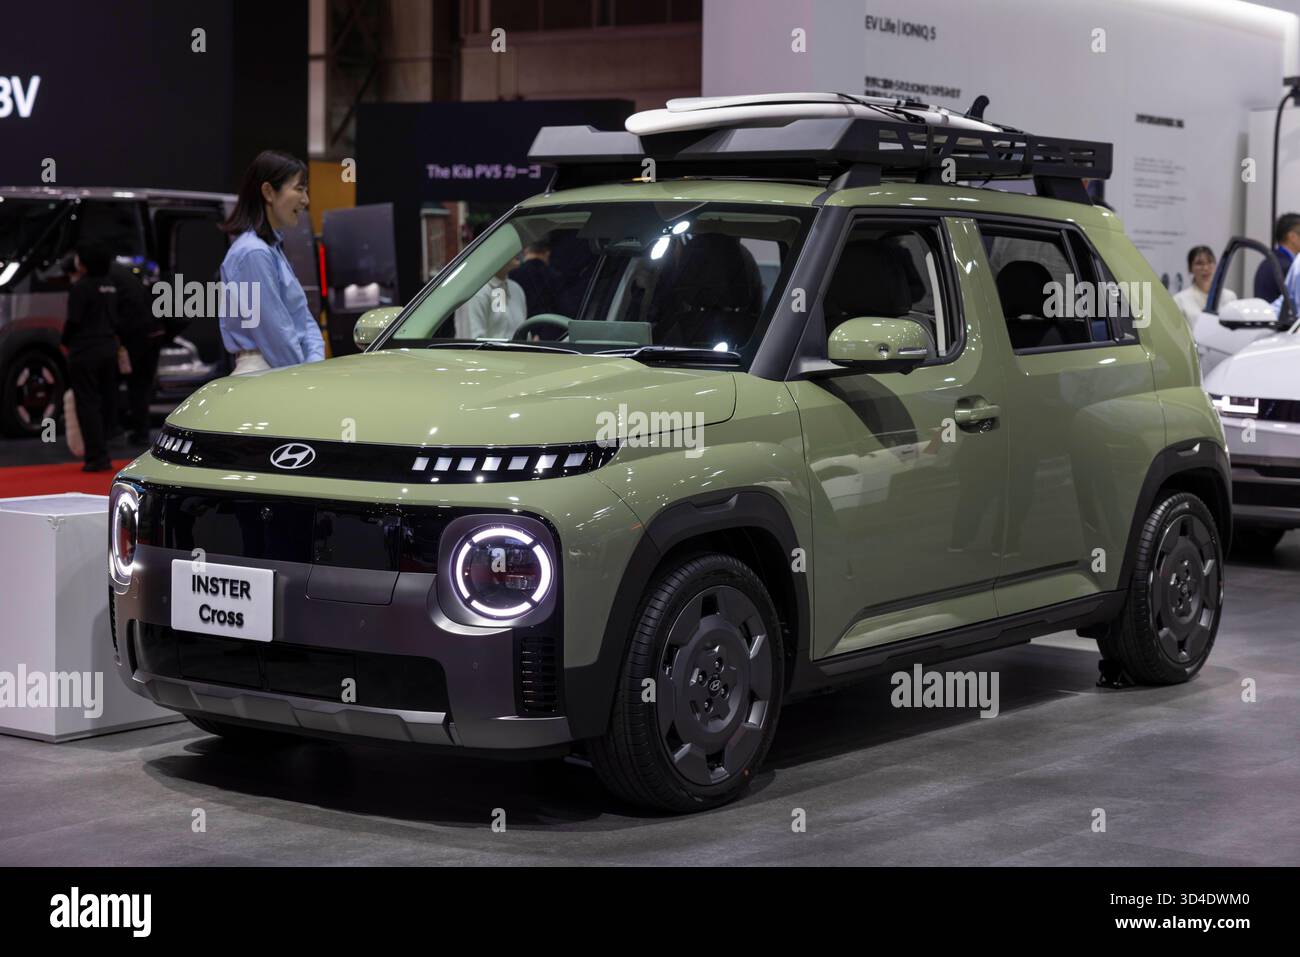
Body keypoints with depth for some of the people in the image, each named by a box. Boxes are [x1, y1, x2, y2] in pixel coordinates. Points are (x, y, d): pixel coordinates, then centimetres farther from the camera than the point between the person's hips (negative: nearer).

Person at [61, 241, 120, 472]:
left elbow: (73, 321, -15)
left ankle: (97, 457, -8)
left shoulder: (81, 287, -15)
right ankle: (102, 455, 22)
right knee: (106, 402, 13)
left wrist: (65, 343, 1)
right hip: (109, 349, 7)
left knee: (88, 404, -3)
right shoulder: (111, 287, 9)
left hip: (85, 352, -7)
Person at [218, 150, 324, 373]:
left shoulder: (273, 248, 17)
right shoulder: (254, 254, -13)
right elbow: (275, 331, -16)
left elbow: (303, 318, 16)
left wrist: (316, 364, 1)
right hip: (260, 374, -9)